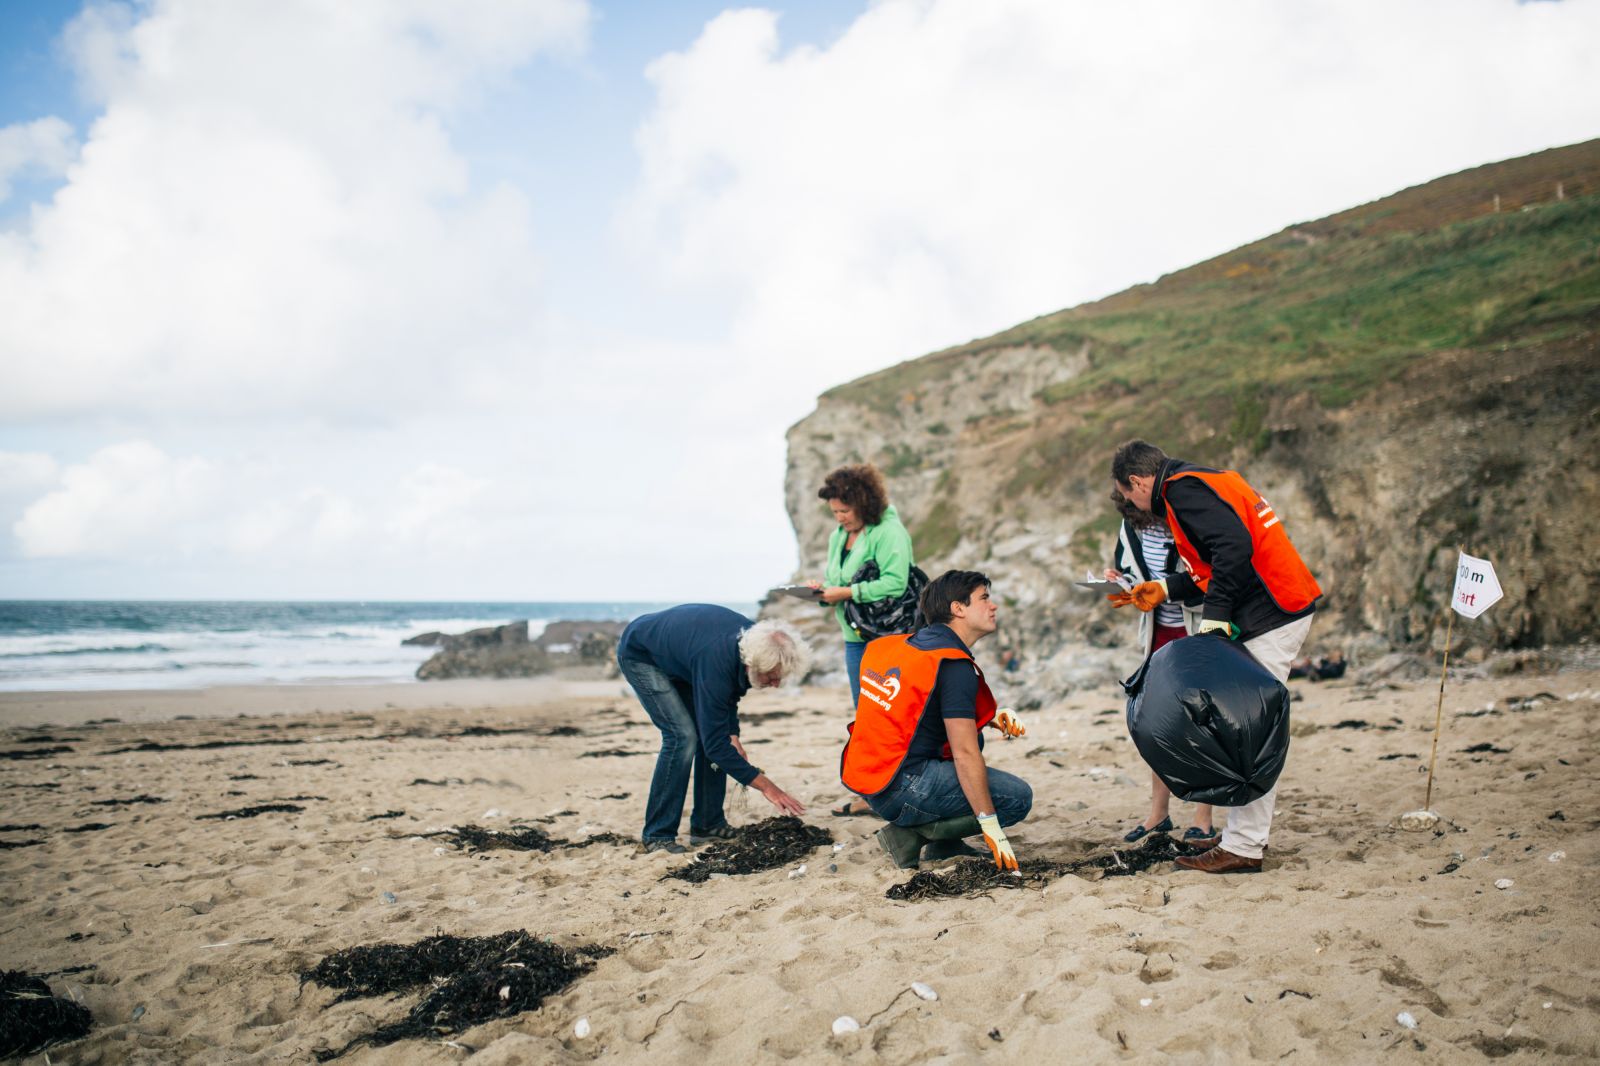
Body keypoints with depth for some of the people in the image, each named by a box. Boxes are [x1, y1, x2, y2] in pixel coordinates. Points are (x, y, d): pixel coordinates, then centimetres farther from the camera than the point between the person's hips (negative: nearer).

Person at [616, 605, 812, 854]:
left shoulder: (752, 639, -19)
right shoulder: (715, 663, -42)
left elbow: (729, 690, 4)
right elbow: (715, 743, -37)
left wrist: (732, 734, -9)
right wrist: (767, 786, -34)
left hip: (678, 658, 8)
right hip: (640, 655, -8)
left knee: (711, 730, -2)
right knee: (682, 735, -19)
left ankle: (707, 825, 8)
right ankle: (657, 836, -10)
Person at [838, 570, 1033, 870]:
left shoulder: (908, 644, 12)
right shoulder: (954, 666, -15)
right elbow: (964, 754, -18)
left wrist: (990, 717, 10)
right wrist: (992, 830, -13)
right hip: (900, 791, -9)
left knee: (970, 735, 27)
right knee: (1018, 798, -4)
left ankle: (945, 844, 19)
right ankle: (913, 833, -4)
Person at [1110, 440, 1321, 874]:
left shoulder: (1183, 490, -11)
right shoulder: (1206, 481, 21)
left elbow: (1236, 548, -25)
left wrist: (1215, 615, -23)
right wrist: (1167, 589, 23)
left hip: (1270, 616, -10)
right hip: (1282, 610, 10)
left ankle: (1243, 847, -5)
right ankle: (1243, 833, 18)